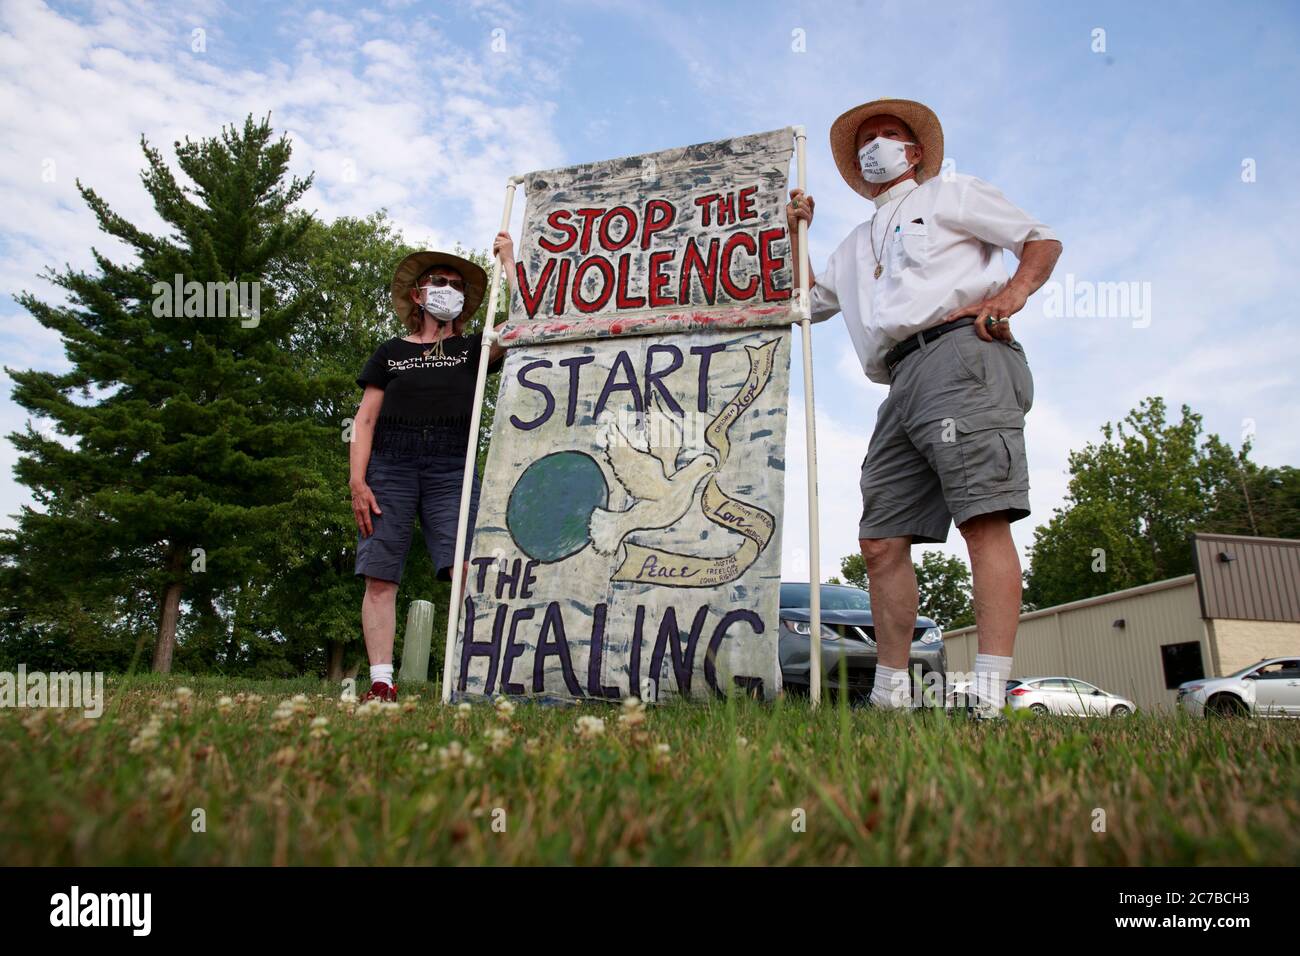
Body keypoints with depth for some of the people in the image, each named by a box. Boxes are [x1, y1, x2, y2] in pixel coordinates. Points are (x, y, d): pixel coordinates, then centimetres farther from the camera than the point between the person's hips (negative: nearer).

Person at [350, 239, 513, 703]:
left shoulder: (472, 349, 19)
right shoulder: (391, 352, 18)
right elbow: (365, 420, 11)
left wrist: (507, 260, 6)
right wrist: (357, 480, -2)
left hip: (451, 470, -1)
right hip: (390, 467, 1)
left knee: (467, 569, -16)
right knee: (379, 576, -6)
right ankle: (381, 682, -2)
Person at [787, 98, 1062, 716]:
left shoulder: (950, 193, 20)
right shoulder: (857, 244, 36)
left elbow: (1042, 241, 13)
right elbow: (809, 301, 44)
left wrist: (1012, 292, -7)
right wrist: (796, 234, 35)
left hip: (960, 352, -6)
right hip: (902, 385, 7)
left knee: (984, 519, -19)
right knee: (880, 540, -3)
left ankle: (989, 696, -24)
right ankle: (891, 695, 2)